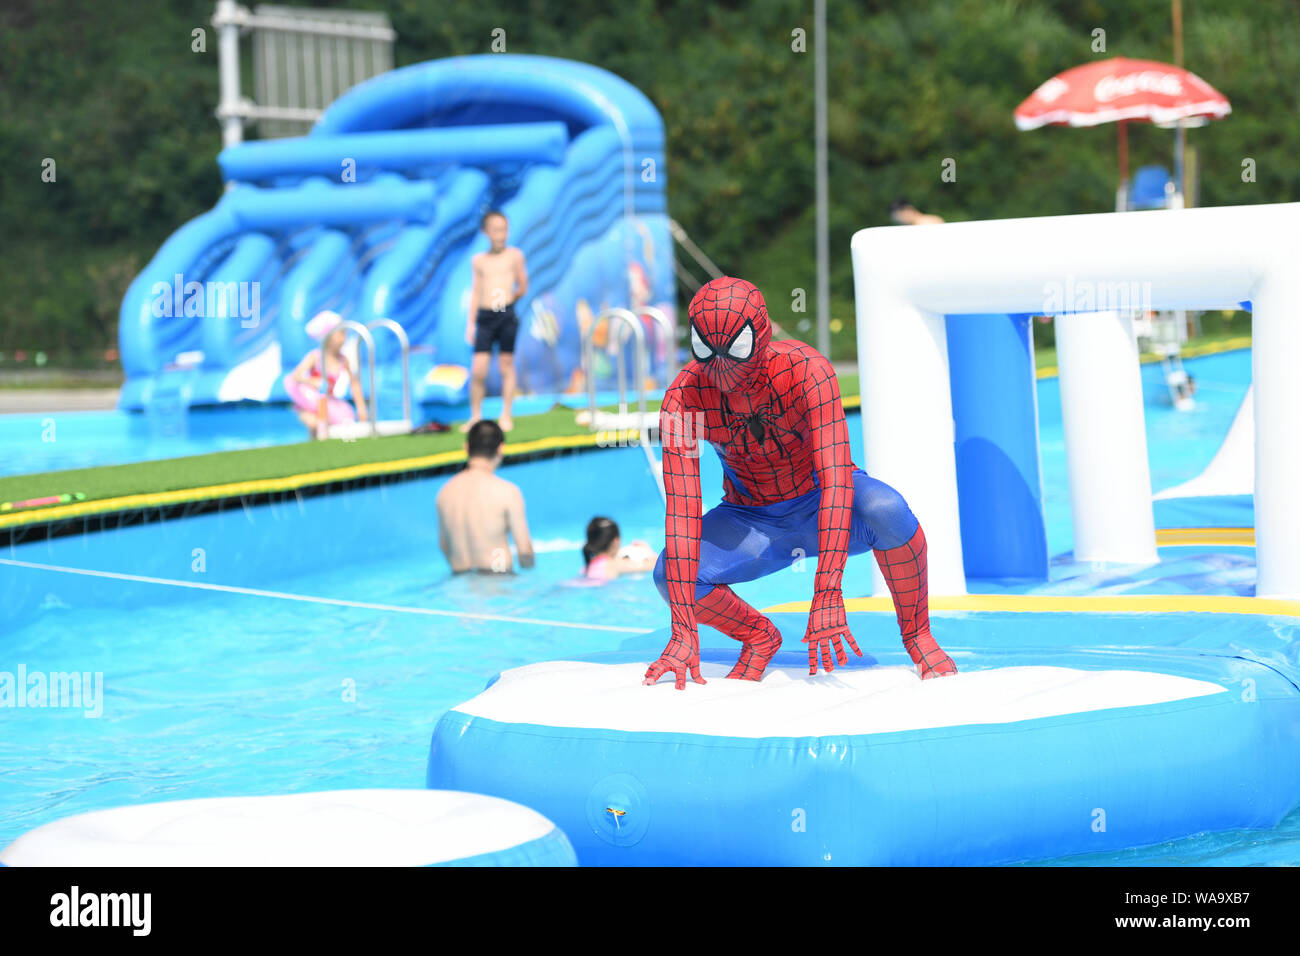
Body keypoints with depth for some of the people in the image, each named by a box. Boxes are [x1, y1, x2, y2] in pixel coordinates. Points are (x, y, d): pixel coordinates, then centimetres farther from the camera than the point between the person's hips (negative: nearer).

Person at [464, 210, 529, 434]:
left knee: (506, 365, 3)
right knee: (478, 369, -3)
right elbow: (475, 292, 14)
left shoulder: (514, 255, 5)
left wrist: (511, 296, -8)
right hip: (484, 315, 2)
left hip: (506, 314, -2)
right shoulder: (479, 260, 12)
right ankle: (475, 416, 9)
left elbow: (523, 288, 8)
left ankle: (506, 415, 13)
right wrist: (471, 322, 9)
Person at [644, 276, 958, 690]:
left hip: (818, 503, -2)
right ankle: (759, 637, 5)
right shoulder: (684, 397, -23)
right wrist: (684, 632, -35)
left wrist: (827, 597, -48)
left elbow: (835, 481, -38)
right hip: (751, 522, 2)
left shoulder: (806, 369, -30)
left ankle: (916, 634, -10)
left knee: (885, 508, -36)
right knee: (671, 575, -26)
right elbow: (681, 512, -28)